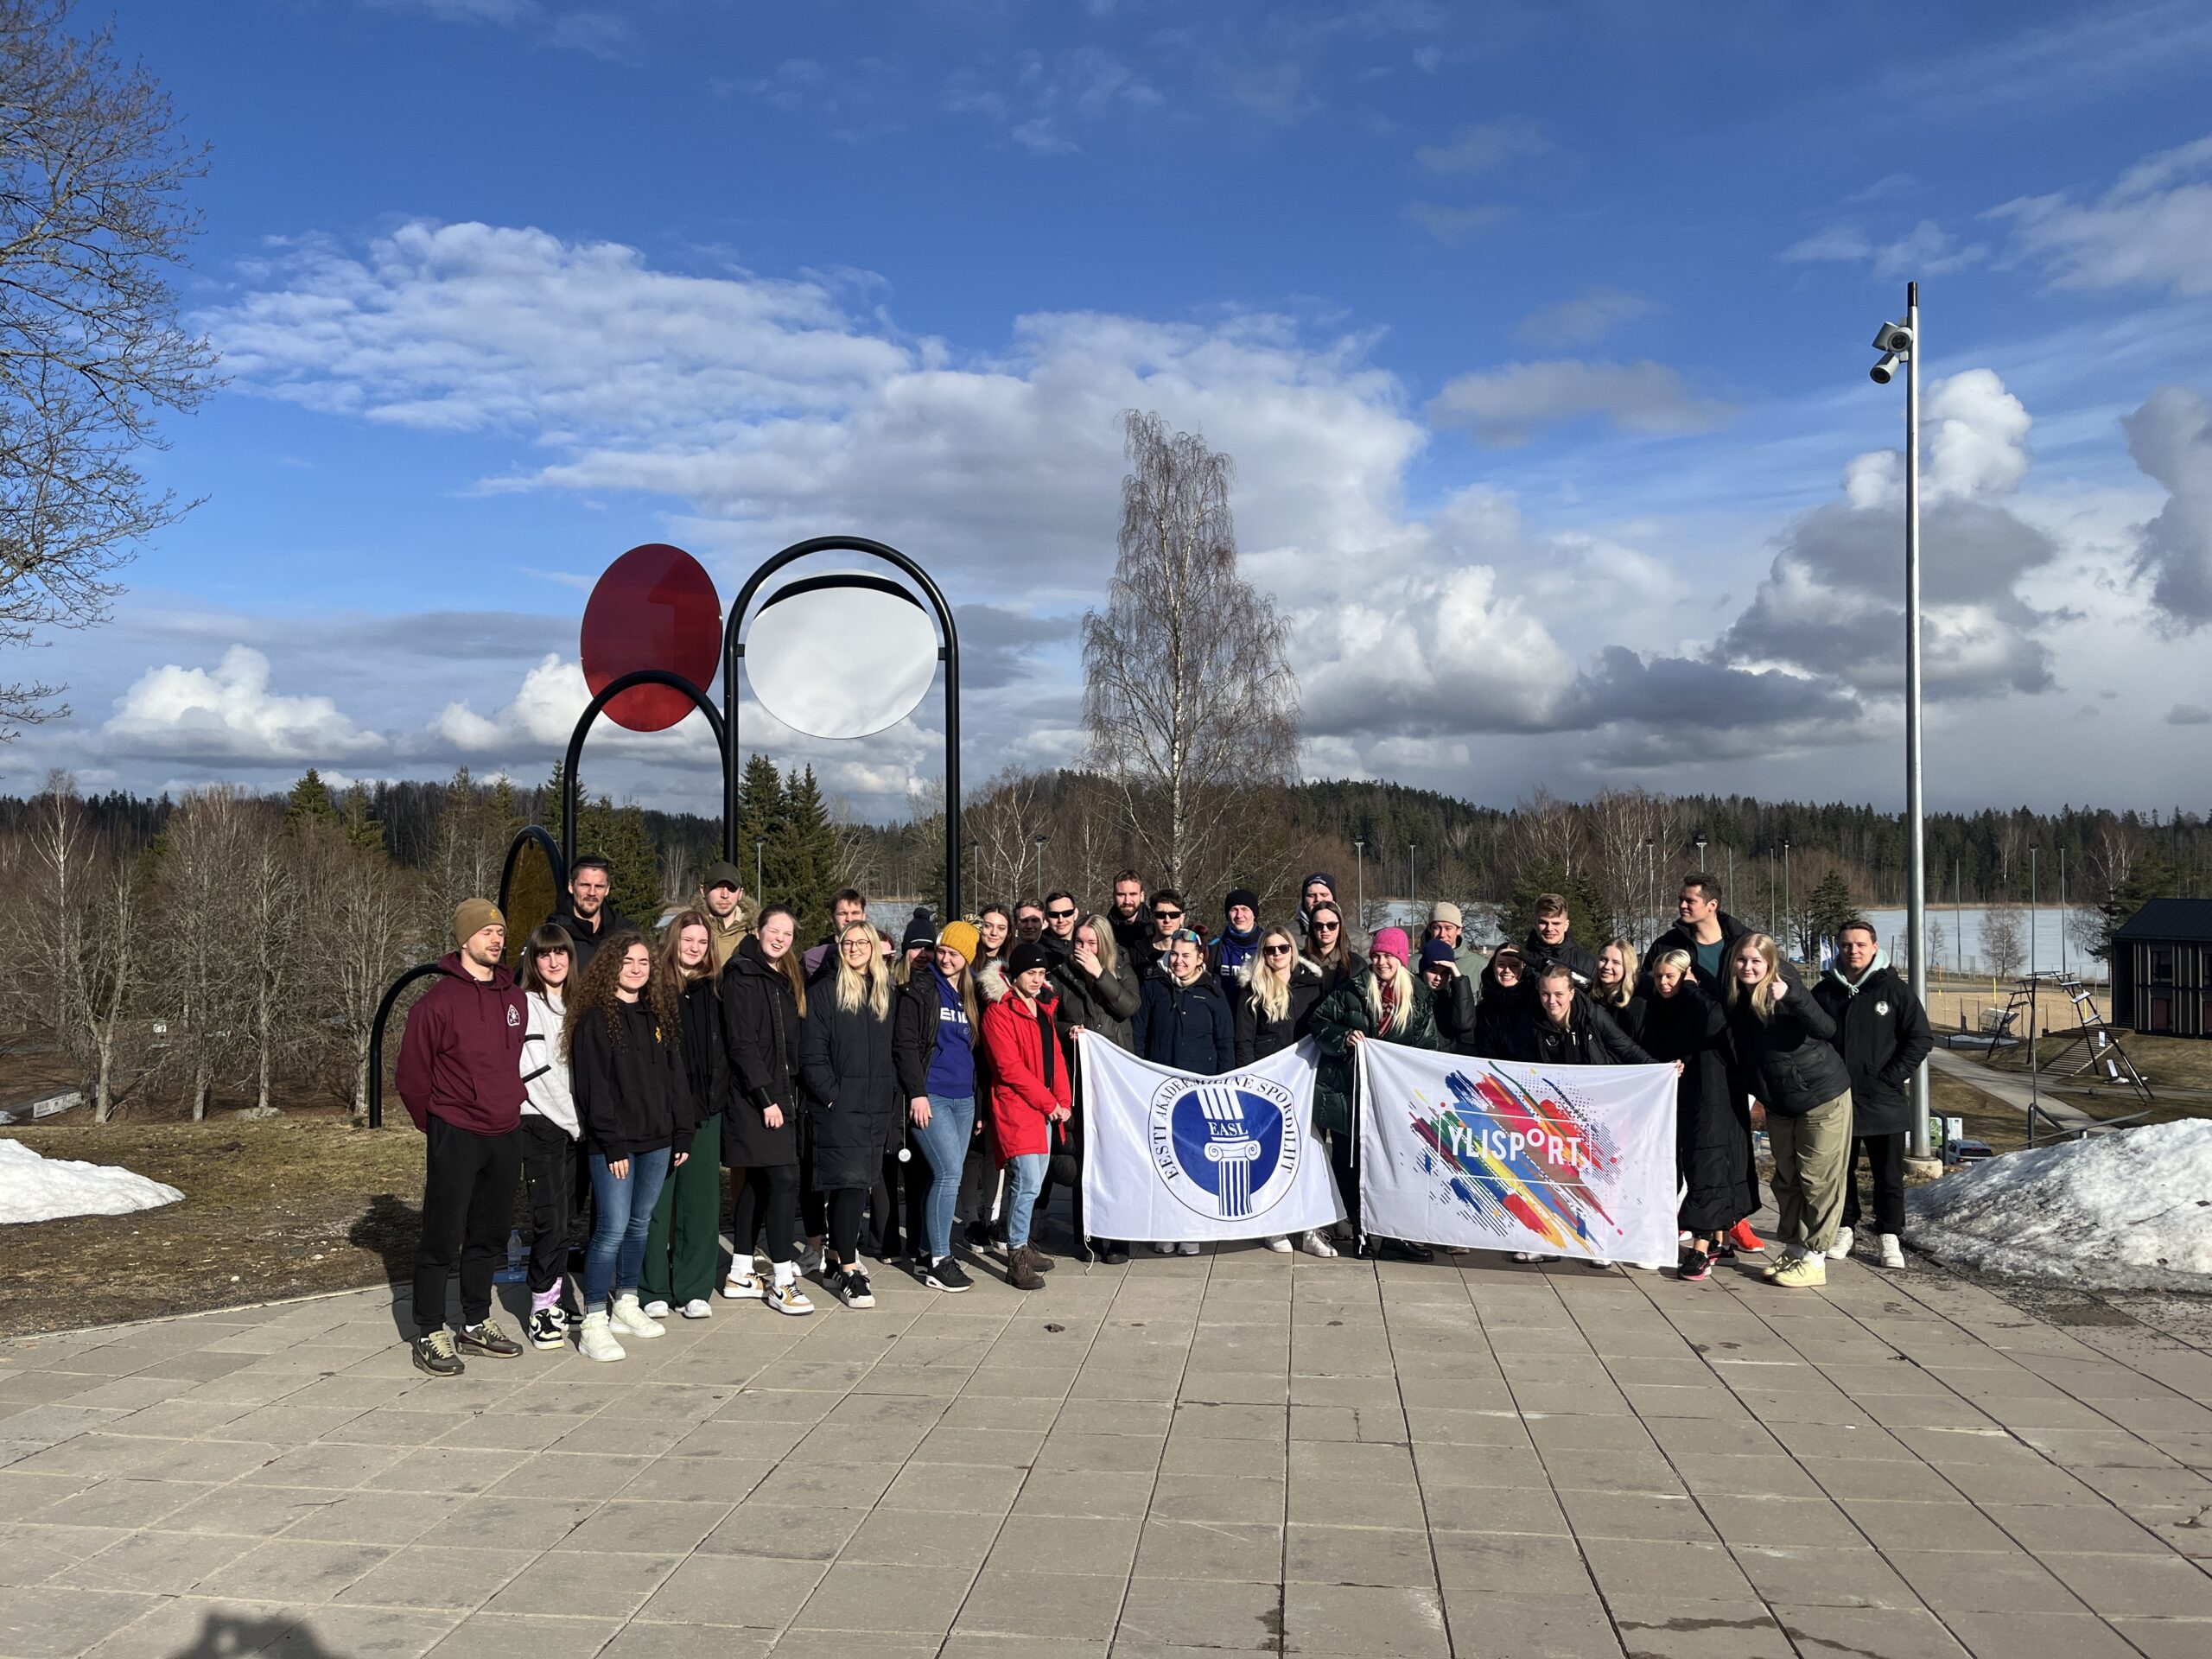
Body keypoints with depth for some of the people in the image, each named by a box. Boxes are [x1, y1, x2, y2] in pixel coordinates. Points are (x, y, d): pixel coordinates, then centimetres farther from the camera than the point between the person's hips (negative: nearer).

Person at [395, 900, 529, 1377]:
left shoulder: (515, 998, 7)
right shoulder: (438, 1001, -11)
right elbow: (412, 1075, -6)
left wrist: (510, 1107, 13)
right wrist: (438, 1125, 1)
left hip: (505, 1135, 6)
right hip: (455, 1137, -6)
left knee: (490, 1236, 15)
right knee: (442, 1239, 0)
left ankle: (477, 1324, 28)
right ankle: (431, 1336, 9)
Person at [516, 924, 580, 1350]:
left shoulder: (575, 1006, 14)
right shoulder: (527, 1006, -7)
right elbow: (538, 1074, -12)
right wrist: (575, 1121, -10)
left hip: (574, 1126, 6)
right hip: (541, 1123, -6)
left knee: (563, 1217, 9)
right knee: (550, 1219, -8)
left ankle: (553, 1301, 16)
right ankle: (541, 1310, 0)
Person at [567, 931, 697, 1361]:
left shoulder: (659, 1015, 13)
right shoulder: (594, 1019, -6)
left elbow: (675, 1076, 15)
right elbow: (593, 1087, -11)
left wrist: (682, 1133, 9)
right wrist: (613, 1144, -15)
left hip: (657, 1140, 6)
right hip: (613, 1144, -6)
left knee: (640, 1224, 13)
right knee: (612, 1228, -9)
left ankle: (626, 1305, 26)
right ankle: (594, 1323, -3)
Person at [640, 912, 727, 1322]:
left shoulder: (715, 991, 12)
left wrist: (717, 1094, 8)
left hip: (705, 1109, 4)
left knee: (702, 1199, 7)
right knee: (656, 1200, 1)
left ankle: (694, 1289, 15)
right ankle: (653, 1289, 11)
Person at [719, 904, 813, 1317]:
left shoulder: (787, 980, 17)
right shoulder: (742, 977, -9)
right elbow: (741, 1043, -15)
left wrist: (788, 1093, 9)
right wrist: (766, 1097, -18)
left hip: (781, 1094, 8)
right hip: (754, 1097, -8)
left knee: (756, 1182, 12)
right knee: (784, 1179, -12)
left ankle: (740, 1275, 19)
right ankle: (782, 1280, -6)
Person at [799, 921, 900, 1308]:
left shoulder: (886, 990, 12)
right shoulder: (826, 990, -3)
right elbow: (812, 1052, -7)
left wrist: (893, 1096, 8)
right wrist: (830, 1094, -14)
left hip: (877, 1104, 5)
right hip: (838, 1105, -5)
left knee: (857, 1182, 12)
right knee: (850, 1181, -10)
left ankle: (837, 1256, 26)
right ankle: (848, 1271, -7)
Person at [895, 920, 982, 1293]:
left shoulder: (970, 994, 15)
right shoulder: (919, 990, -3)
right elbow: (904, 1044, -9)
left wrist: (979, 1099, 18)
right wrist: (916, 1093, -15)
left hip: (963, 1099, 6)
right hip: (930, 1097, -6)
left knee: (945, 1177, 8)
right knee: (950, 1174, -13)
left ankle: (926, 1254, 17)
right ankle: (938, 1262, -6)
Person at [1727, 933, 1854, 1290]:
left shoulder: (1785, 987, -17)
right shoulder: (1737, 1000, 1)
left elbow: (1826, 1030, -28)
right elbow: (1745, 1054, 14)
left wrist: (1792, 998, -41)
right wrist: (1754, 1092, 15)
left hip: (1823, 1097, -7)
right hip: (1779, 1104, 7)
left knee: (1818, 1179, -2)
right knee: (1786, 1179, 13)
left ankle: (1814, 1260, 3)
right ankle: (1794, 1250, 25)